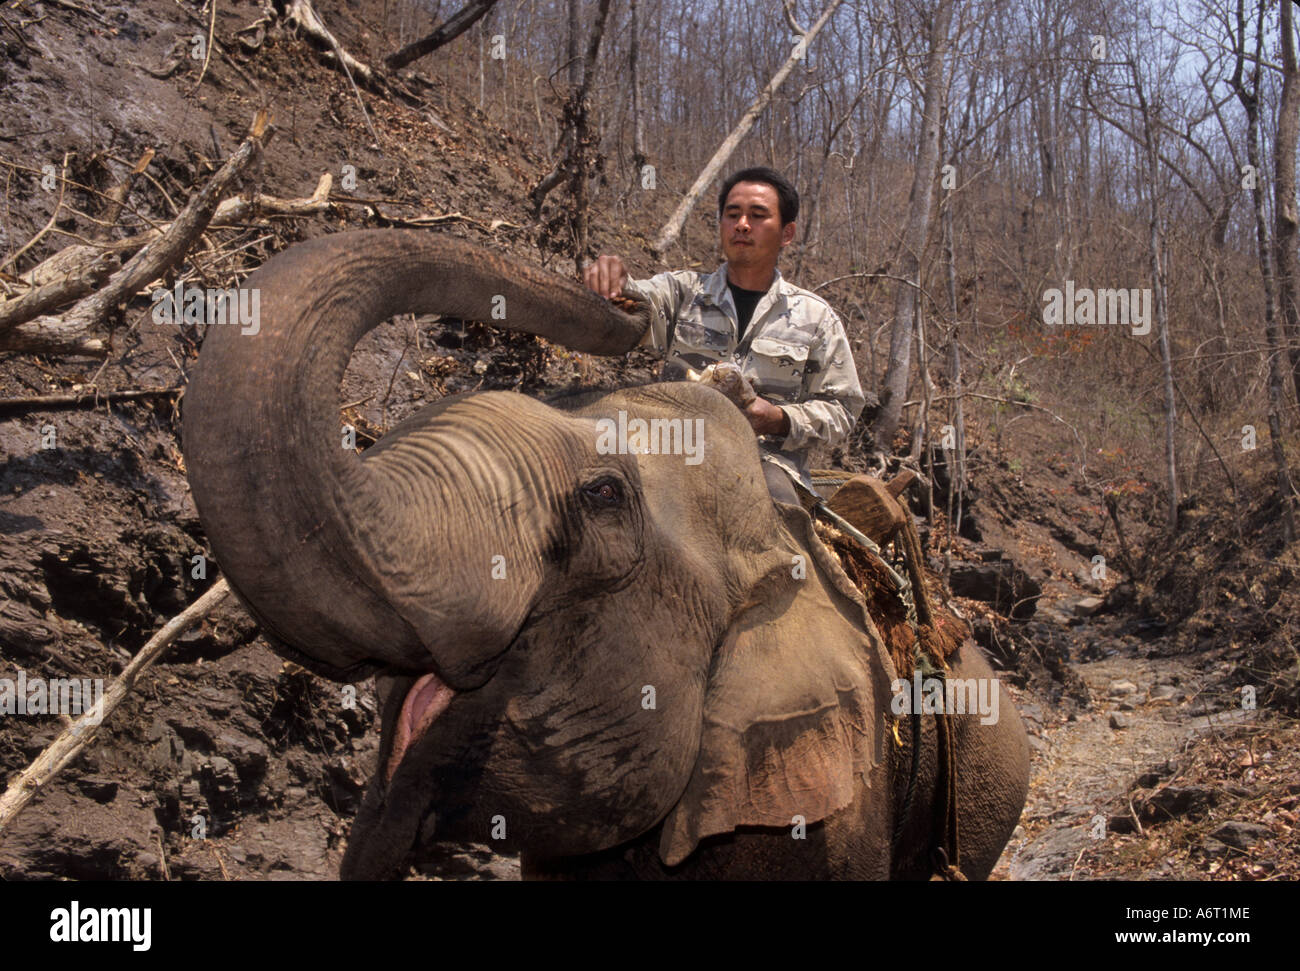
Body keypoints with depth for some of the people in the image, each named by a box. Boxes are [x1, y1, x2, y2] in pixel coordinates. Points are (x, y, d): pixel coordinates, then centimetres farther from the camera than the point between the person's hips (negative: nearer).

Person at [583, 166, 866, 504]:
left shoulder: (815, 317, 17)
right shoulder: (683, 291, 18)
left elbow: (841, 408, 15)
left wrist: (780, 420, -5)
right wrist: (612, 285, -29)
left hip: (768, 456, 0)